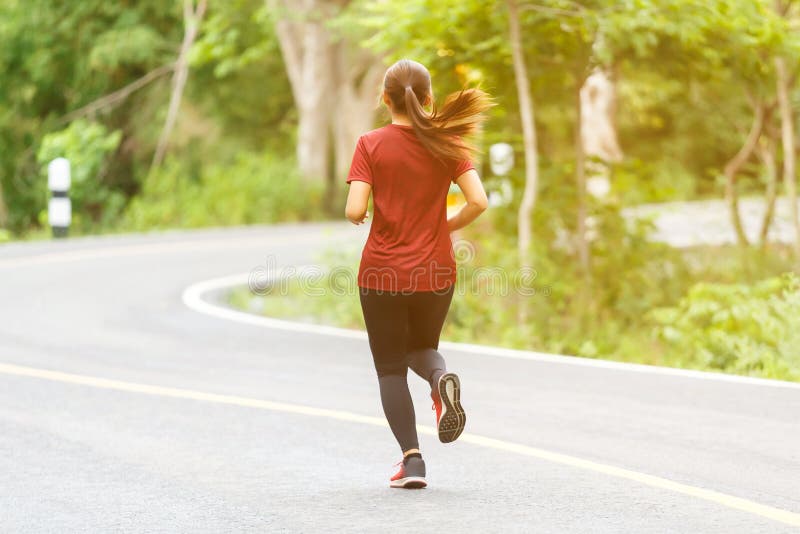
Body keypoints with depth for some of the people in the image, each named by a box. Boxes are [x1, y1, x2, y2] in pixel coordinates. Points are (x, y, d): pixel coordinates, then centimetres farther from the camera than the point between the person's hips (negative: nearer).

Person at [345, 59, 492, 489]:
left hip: (381, 273, -2)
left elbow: (355, 211, -15)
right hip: (436, 272, 2)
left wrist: (356, 215, 9)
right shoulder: (447, 143, -1)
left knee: (391, 368, 9)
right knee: (422, 348, 25)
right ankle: (441, 378, -10)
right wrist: (449, 226, 8)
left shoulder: (371, 145, -7)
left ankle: (411, 458, -5)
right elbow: (478, 201, -10)